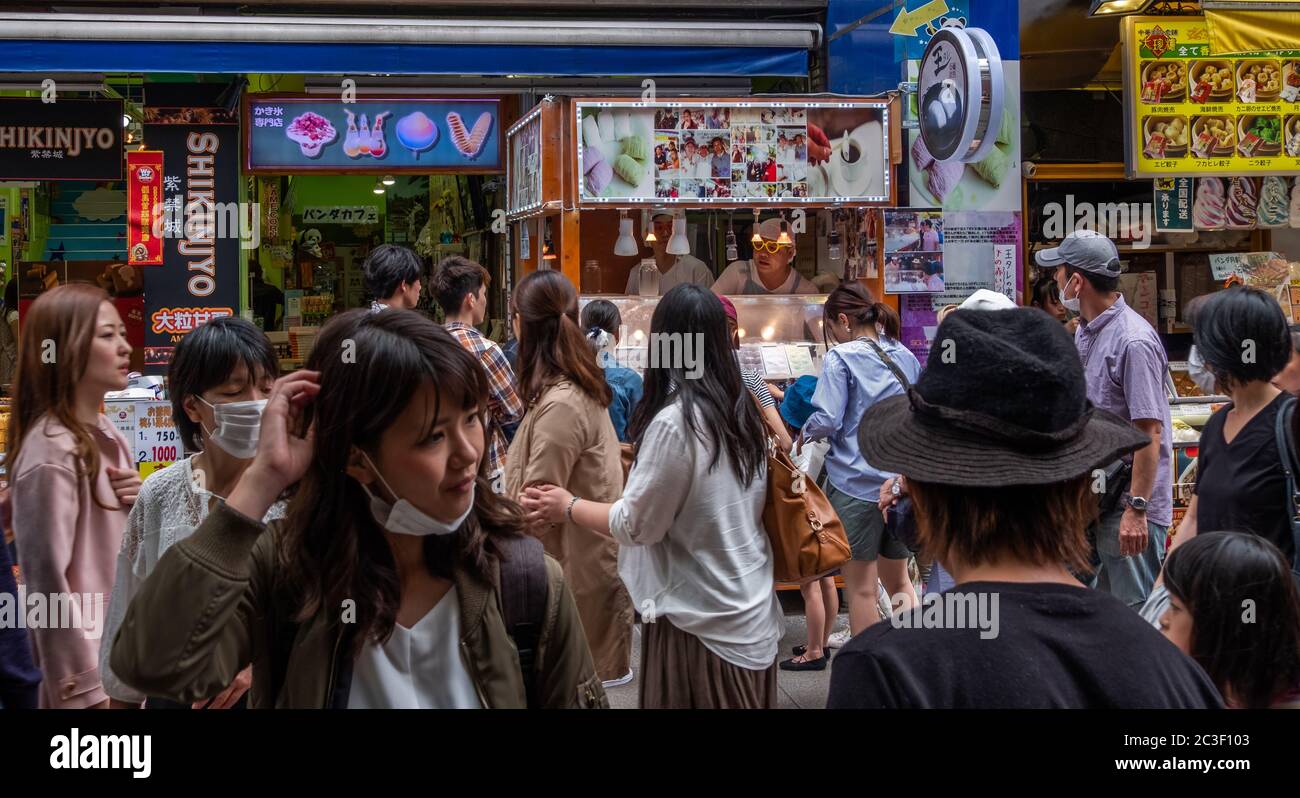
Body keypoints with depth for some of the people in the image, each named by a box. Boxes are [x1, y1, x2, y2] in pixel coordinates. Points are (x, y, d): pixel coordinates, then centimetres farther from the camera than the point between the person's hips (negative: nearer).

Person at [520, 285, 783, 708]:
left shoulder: (674, 422, -20)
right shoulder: (741, 410, 3)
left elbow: (637, 525, -13)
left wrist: (569, 506, 1)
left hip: (703, 621, -7)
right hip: (752, 611, 7)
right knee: (741, 699, 16)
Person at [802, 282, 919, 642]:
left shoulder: (841, 357, -10)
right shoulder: (906, 357, 8)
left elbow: (826, 420, -16)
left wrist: (807, 431, 4)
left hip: (856, 483, -6)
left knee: (861, 588, 4)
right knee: (898, 580, 18)